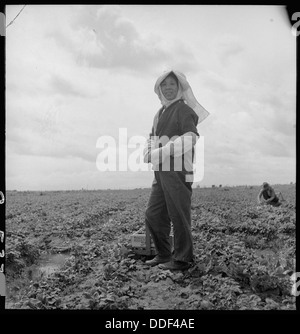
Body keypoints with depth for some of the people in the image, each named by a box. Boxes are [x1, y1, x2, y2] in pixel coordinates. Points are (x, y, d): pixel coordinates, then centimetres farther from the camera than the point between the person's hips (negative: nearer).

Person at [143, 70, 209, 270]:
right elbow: (152, 140, 26)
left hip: (178, 171, -8)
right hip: (161, 173, 8)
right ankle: (164, 255, 24)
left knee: (179, 216, -2)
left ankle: (182, 259, 11)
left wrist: (161, 153, -21)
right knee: (153, 215, 10)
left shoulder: (184, 109, -4)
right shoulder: (159, 114, 20)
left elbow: (190, 139, -19)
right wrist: (148, 154, 3)